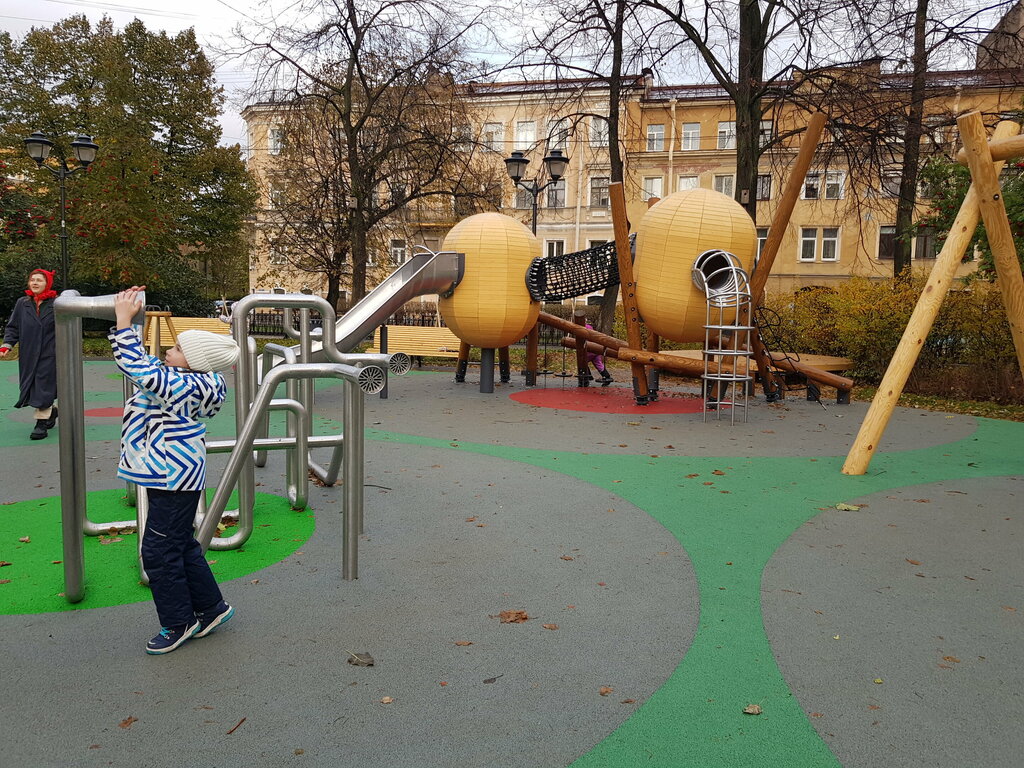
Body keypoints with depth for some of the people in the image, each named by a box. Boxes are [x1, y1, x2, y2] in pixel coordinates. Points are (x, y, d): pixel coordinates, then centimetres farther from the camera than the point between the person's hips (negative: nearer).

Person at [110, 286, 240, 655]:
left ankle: (177, 624, 17)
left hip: (175, 480, -10)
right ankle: (211, 607, 32)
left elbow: (137, 366, -30)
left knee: (159, 553, 1)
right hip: (169, 476, 10)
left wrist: (124, 320, -24)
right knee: (181, 546, 19)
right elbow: (138, 363, 14)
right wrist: (124, 320, 5)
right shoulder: (174, 378, 6)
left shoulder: (186, 386, -22)